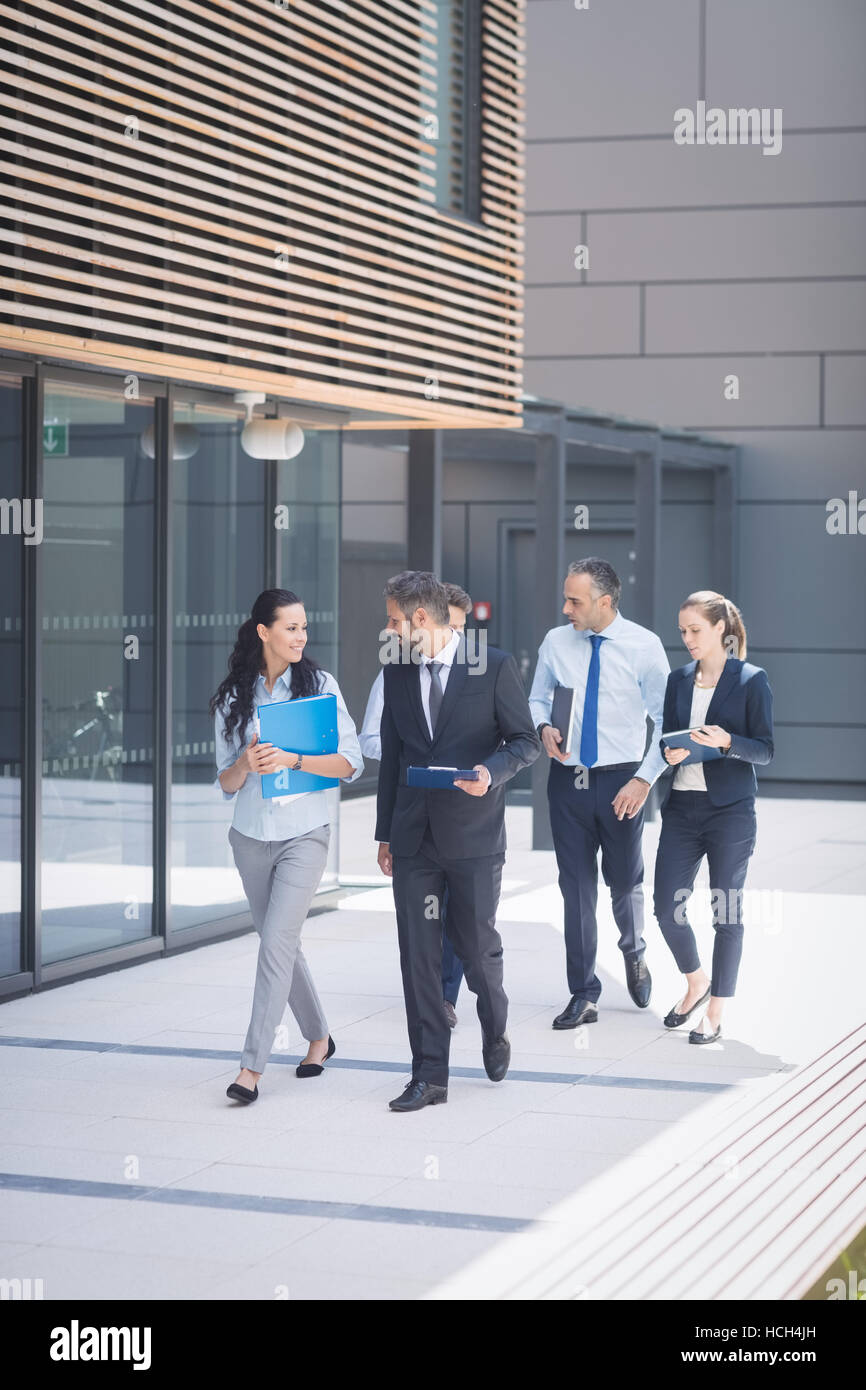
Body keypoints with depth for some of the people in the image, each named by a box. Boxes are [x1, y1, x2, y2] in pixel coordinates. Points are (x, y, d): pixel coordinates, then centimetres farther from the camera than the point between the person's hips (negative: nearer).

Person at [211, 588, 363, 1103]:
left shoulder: (319, 684, -1)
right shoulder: (233, 697, 5)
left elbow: (351, 763, -6)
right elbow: (226, 782, 6)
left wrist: (292, 760, -19)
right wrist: (247, 762, -16)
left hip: (304, 834, -3)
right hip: (251, 835, 4)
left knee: (277, 942, -14)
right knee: (281, 943, 13)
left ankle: (253, 1066, -13)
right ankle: (319, 1036, 33)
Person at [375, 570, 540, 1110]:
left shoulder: (495, 666, -5)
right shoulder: (397, 671, 9)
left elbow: (527, 741, -1)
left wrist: (491, 771, -21)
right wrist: (384, 834, 14)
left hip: (474, 835, -4)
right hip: (414, 838, 4)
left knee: (478, 945, 6)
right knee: (419, 955, 1)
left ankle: (495, 1032, 36)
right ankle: (430, 1075, 6)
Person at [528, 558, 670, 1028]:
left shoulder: (644, 646, -8)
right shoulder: (556, 643, 1)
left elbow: (667, 721, -7)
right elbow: (537, 698, 15)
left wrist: (644, 780, -15)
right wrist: (544, 727, -8)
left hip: (621, 782, -2)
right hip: (567, 778, 2)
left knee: (625, 882, 10)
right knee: (577, 888, 4)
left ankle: (633, 953, 42)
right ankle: (584, 996, 11)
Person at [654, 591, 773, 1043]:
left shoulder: (751, 680, -4)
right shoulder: (678, 680, 10)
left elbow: (765, 750, -5)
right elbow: (665, 737, 14)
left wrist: (726, 742, -23)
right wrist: (670, 752, -9)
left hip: (729, 810, -5)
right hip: (681, 806, 5)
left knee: (727, 913, 2)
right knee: (666, 907, 2)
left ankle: (715, 1012, 12)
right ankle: (696, 983, 29)